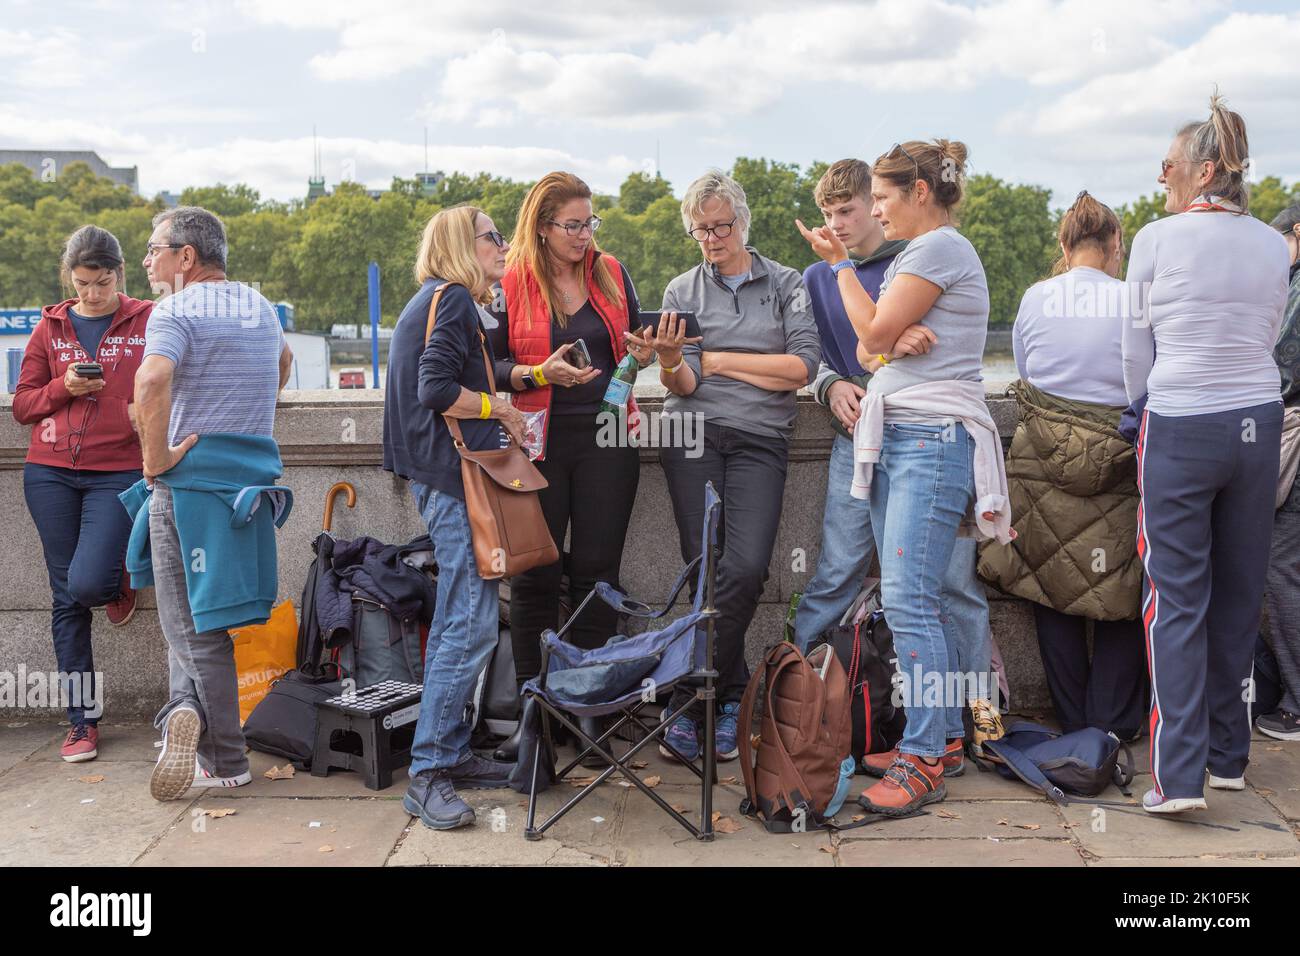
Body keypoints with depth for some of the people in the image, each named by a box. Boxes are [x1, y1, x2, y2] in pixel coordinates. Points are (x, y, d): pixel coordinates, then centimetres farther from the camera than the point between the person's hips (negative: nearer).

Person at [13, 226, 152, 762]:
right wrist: (63, 387, -7)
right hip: (50, 475, 3)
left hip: (118, 472, -3)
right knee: (66, 600, 5)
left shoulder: (148, 322, 3)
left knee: (86, 583, -19)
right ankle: (82, 723, 14)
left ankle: (119, 585, 21)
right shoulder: (50, 328, 11)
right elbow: (21, 406, 11)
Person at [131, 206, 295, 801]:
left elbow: (152, 380, -30)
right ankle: (189, 708, 1)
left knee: (192, 623, 2)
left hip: (188, 480, -6)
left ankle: (225, 763, -3)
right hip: (251, 475, 6)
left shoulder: (175, 311, -11)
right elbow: (283, 360, 35)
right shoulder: (260, 306, 14)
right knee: (194, 613, 16)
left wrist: (155, 458, -19)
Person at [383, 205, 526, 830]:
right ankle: (427, 773, -10)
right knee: (472, 625, -12)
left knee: (455, 623, 14)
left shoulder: (435, 300, 22)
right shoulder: (453, 299, -10)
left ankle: (450, 754, 20)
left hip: (440, 474, 11)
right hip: (454, 473, -11)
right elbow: (437, 389, -21)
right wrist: (502, 410, -7)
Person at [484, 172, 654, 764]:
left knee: (597, 573, 6)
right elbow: (489, 366, -1)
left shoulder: (611, 273, 9)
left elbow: (633, 342, 20)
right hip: (539, 444, -2)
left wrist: (644, 354, -2)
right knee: (534, 576, 2)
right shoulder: (510, 285, -1)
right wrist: (540, 373, -18)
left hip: (606, 439, 2)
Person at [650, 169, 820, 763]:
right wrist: (670, 362, -19)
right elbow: (683, 387, 3)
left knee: (746, 569, -17)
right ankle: (730, 698, 9)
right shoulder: (683, 290, 12)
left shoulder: (787, 285, 10)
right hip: (694, 436, 1)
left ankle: (687, 704, -4)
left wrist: (718, 360, -2)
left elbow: (802, 367, -3)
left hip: (761, 441, -1)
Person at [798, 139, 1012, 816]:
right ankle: (946, 735, 17)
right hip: (895, 436, 10)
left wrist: (839, 263, 4)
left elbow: (873, 332, -9)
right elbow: (868, 349, 16)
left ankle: (924, 760, -10)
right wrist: (896, 340, -7)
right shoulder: (913, 256, 23)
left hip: (933, 438, -10)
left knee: (908, 600, -14)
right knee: (915, 600, 9)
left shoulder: (941, 247, -7)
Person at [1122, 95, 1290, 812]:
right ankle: (1228, 757, 24)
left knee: (1176, 599, -1)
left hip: (1181, 429, -4)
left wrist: (1142, 407, 19)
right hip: (1257, 426, 5)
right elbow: (1266, 340, 11)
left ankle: (1179, 775, -6)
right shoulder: (1273, 247, 6)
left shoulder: (1156, 240, -6)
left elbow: (1138, 349, 1)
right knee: (1239, 593, 13)